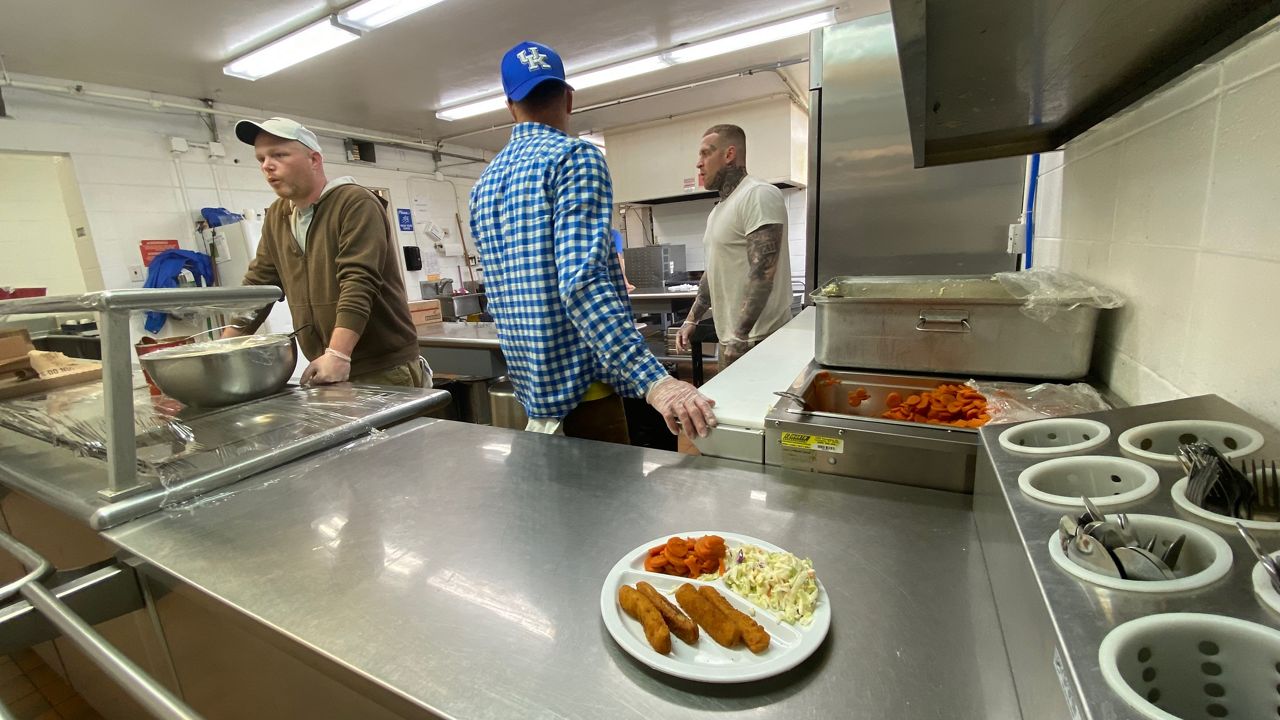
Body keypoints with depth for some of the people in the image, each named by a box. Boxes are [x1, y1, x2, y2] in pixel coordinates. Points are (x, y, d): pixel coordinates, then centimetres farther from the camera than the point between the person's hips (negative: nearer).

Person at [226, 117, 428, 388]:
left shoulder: (356, 203, -11)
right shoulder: (275, 218, 11)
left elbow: (358, 283, -22)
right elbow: (257, 286, 14)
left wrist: (338, 354, -30)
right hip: (328, 371, 6)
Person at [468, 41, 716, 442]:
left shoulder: (483, 183, 12)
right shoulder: (575, 156, -11)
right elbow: (582, 283, -26)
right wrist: (653, 381, -31)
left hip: (529, 386, 8)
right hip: (579, 384, -8)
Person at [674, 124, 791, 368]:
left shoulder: (758, 195, -13)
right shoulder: (719, 209, 16)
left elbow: (762, 273, -21)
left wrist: (740, 336, -23)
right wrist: (691, 320, 16)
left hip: (758, 339, -8)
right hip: (731, 338, 8)